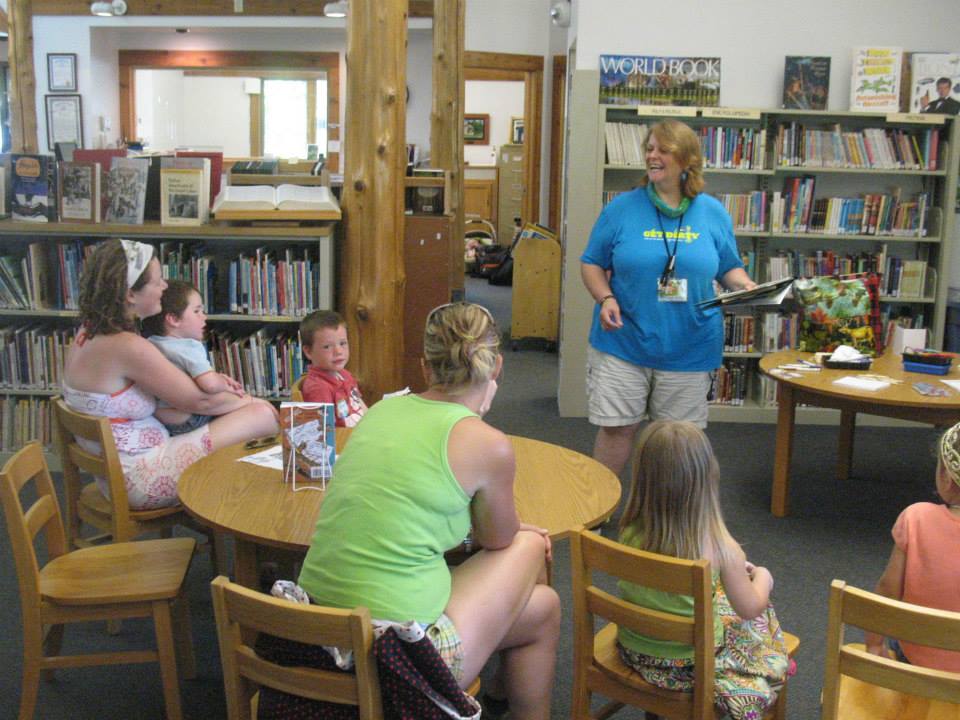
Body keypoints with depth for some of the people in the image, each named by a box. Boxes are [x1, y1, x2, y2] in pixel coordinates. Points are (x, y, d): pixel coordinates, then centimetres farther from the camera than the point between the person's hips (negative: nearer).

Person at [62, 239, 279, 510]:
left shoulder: (89, 333, 4)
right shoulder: (128, 347, -25)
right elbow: (199, 401, -15)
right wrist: (247, 401, 3)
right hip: (142, 482, -10)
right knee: (262, 415, -7)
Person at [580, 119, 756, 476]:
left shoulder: (713, 213, 3)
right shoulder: (622, 208, -2)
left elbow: (730, 268, 13)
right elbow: (592, 263, 3)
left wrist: (748, 287, -9)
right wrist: (606, 298, -15)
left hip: (689, 349, 2)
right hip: (623, 343, -1)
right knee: (615, 429, 3)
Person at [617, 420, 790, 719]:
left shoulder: (630, 534, -18)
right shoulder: (722, 551, -27)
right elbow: (750, 608, -10)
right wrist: (763, 578, 12)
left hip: (633, 650, 4)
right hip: (688, 664, -3)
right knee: (760, 617, 24)